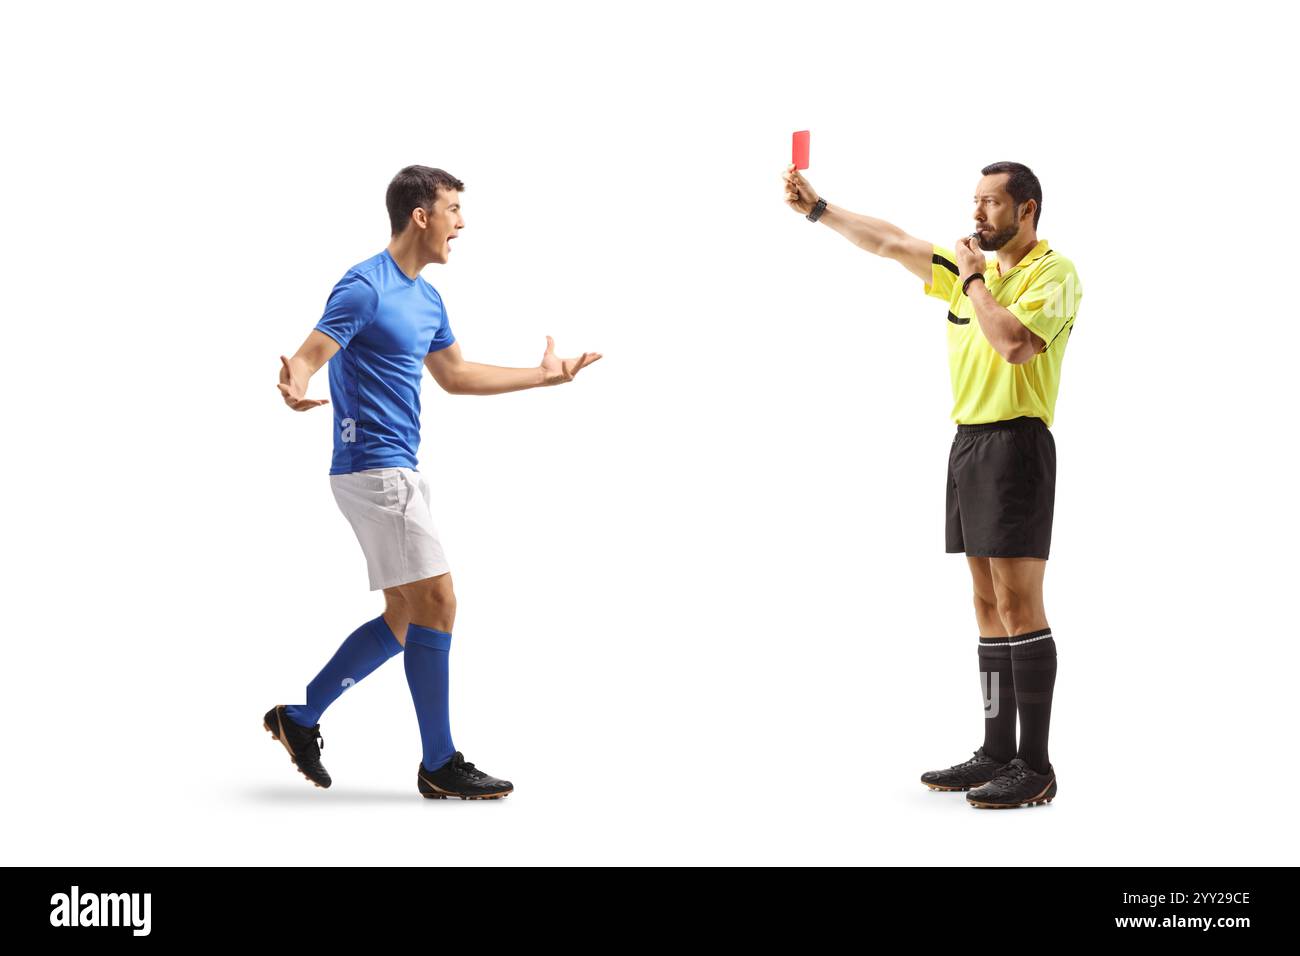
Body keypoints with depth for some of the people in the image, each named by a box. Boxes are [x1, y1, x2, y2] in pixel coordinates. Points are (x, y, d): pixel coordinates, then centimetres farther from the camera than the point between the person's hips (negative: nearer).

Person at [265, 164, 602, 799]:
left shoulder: (426, 298, 15)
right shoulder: (364, 288, -13)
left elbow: (455, 375, 27)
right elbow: (306, 358, -20)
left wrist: (543, 375, 31)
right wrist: (294, 388, -44)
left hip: (397, 471, 10)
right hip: (375, 468, -10)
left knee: (406, 617, 12)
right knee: (436, 603, -9)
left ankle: (300, 719, 21)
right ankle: (440, 766, 1)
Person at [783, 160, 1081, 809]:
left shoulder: (1052, 273, -6)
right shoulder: (970, 266, 18)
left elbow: (1014, 344, -21)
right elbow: (892, 243, 20)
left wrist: (974, 280, -9)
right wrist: (817, 209, 14)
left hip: (1015, 445, -8)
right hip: (968, 441, 8)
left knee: (1019, 605, -9)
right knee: (990, 605, 9)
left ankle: (1035, 768, -6)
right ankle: (996, 754, 15)